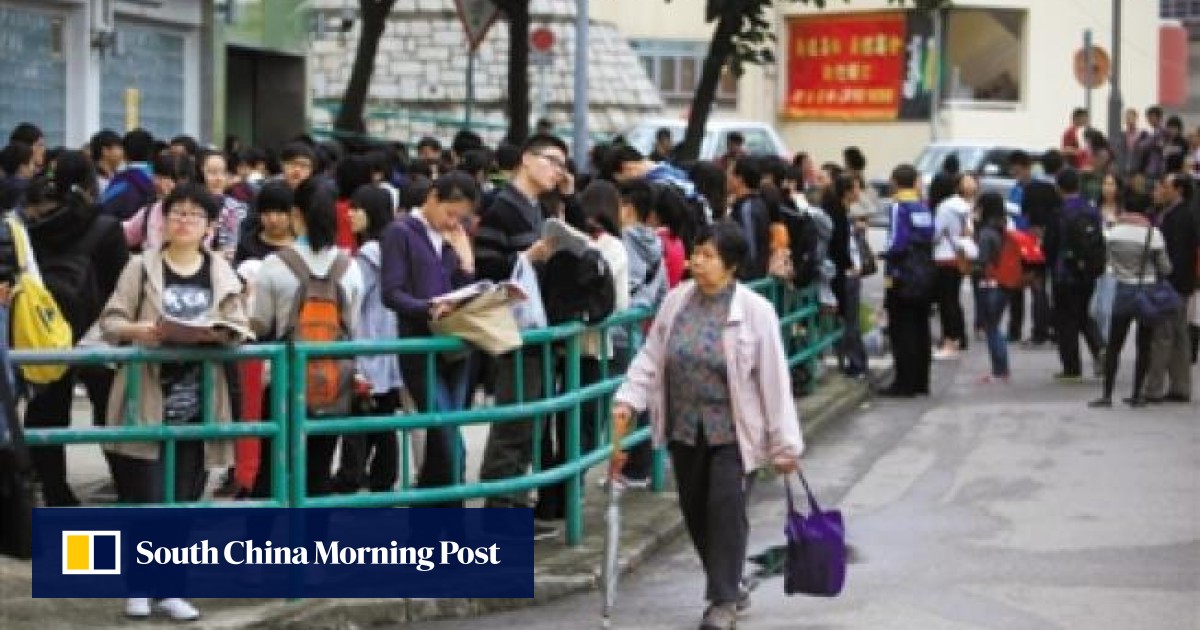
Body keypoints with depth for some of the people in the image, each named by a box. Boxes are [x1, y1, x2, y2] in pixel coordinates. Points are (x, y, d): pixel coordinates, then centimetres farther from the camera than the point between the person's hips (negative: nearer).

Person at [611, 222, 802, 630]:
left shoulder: (754, 310, -10)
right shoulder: (676, 301, 2)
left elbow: (774, 380, -9)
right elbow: (652, 358, 7)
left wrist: (784, 444, -9)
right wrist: (628, 400, -8)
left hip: (733, 430, -5)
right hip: (685, 428, 5)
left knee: (726, 508, -9)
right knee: (695, 510, 10)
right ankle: (727, 585, 29)